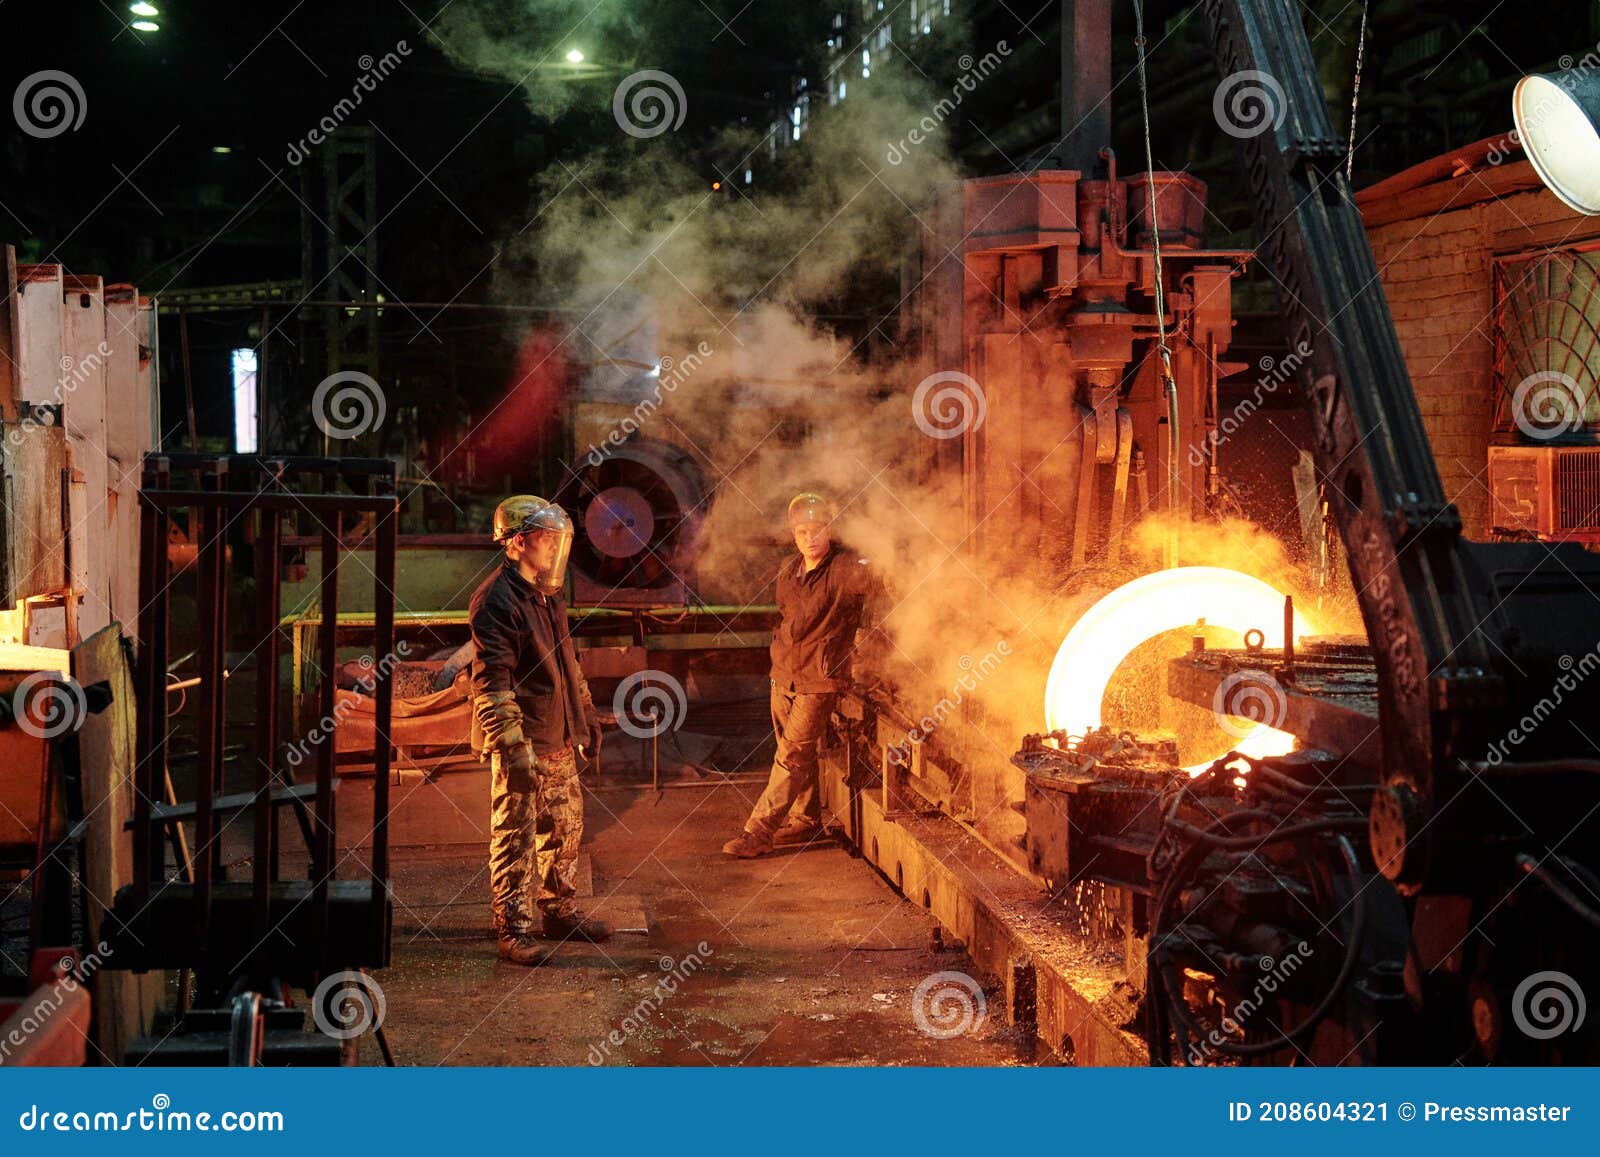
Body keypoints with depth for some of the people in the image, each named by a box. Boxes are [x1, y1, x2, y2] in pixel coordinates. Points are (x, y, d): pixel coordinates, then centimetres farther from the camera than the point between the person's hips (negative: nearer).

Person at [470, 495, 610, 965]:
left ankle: (557, 910, 29)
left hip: (558, 740, 9)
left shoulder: (548, 595, 14)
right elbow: (491, 682, -20)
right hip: (520, 741, -9)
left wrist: (587, 717, 24)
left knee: (566, 825, 16)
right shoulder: (496, 600, -15)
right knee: (515, 837, -3)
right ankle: (514, 930, 4)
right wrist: (513, 745, -25)